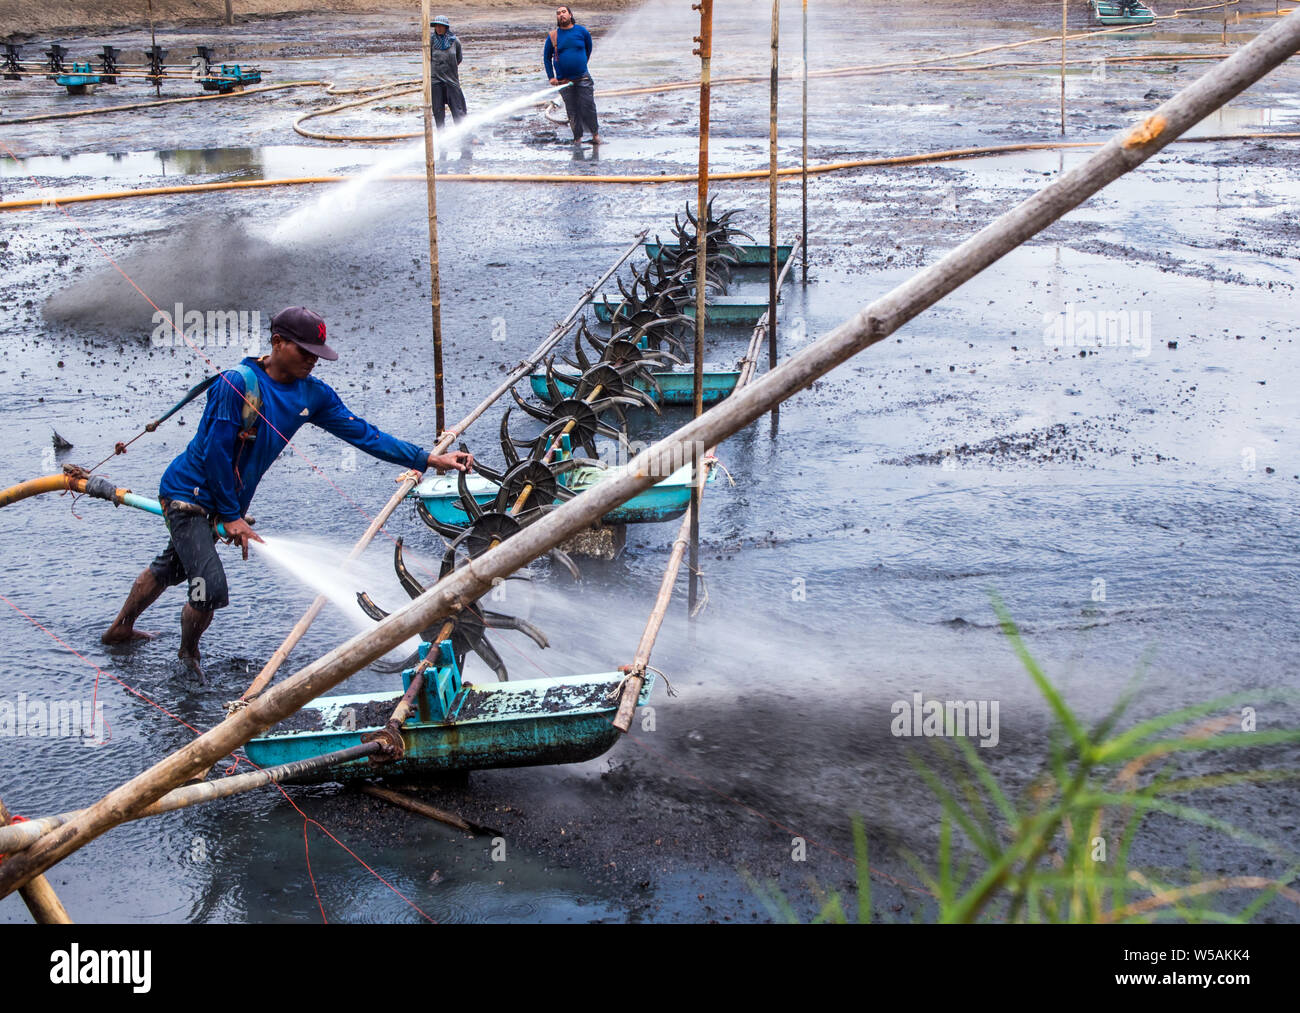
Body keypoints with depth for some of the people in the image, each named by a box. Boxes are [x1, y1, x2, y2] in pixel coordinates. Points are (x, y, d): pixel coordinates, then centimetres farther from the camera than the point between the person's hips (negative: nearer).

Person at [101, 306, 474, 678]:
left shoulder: (312, 394, -5)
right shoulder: (238, 382, -25)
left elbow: (363, 434, -4)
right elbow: (215, 453, -22)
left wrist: (430, 460, -10)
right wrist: (231, 516, -17)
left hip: (225, 500, 8)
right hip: (187, 491, -8)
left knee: (171, 568, 26)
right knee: (211, 589, -13)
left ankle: (120, 629, 48)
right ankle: (187, 655, 15)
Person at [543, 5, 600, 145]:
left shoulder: (582, 31, -1)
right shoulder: (552, 36, -1)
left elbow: (588, 49, 17)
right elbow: (546, 57, 8)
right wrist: (551, 77, 1)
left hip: (583, 78, 0)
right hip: (564, 81, 0)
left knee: (588, 107, -1)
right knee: (572, 111, 5)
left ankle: (595, 133, 17)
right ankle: (577, 137, 15)